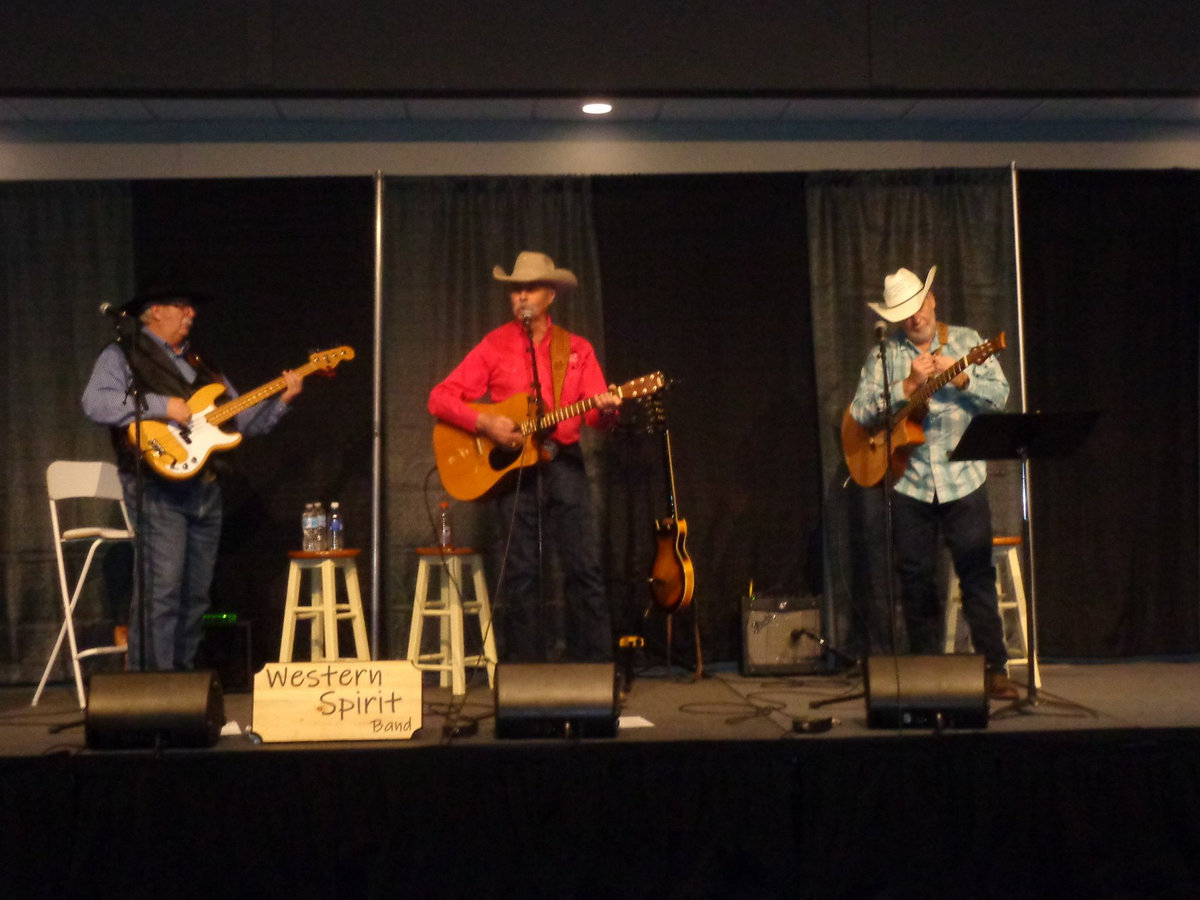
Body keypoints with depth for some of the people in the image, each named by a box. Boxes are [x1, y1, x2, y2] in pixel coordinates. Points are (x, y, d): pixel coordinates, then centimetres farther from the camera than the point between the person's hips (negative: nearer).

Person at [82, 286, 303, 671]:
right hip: (158, 486, -7)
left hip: (205, 487, 7)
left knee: (196, 593, 8)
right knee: (162, 589, -15)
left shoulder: (198, 363, 23)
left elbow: (244, 419, 20)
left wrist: (282, 398, 5)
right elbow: (95, 403, -16)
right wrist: (161, 406, -19)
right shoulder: (123, 355, 3)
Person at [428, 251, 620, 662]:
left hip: (563, 462, 1)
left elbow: (596, 415, 6)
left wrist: (606, 409, -18)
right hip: (510, 464, -1)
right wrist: (484, 422, -13)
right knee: (521, 571, 1)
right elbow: (440, 398, 1)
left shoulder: (576, 349, 11)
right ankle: (526, 670, 9)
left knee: (585, 565, -5)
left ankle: (595, 668, 0)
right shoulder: (494, 346, 5)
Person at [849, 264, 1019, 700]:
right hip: (908, 483, 1)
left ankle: (995, 669, 3)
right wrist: (908, 384, -15)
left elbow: (999, 394, -3)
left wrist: (960, 377, -19)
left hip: (962, 479, -1)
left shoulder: (966, 341, 5)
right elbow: (861, 412, -5)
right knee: (916, 580, 6)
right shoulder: (884, 354, 5)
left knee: (978, 575, -3)